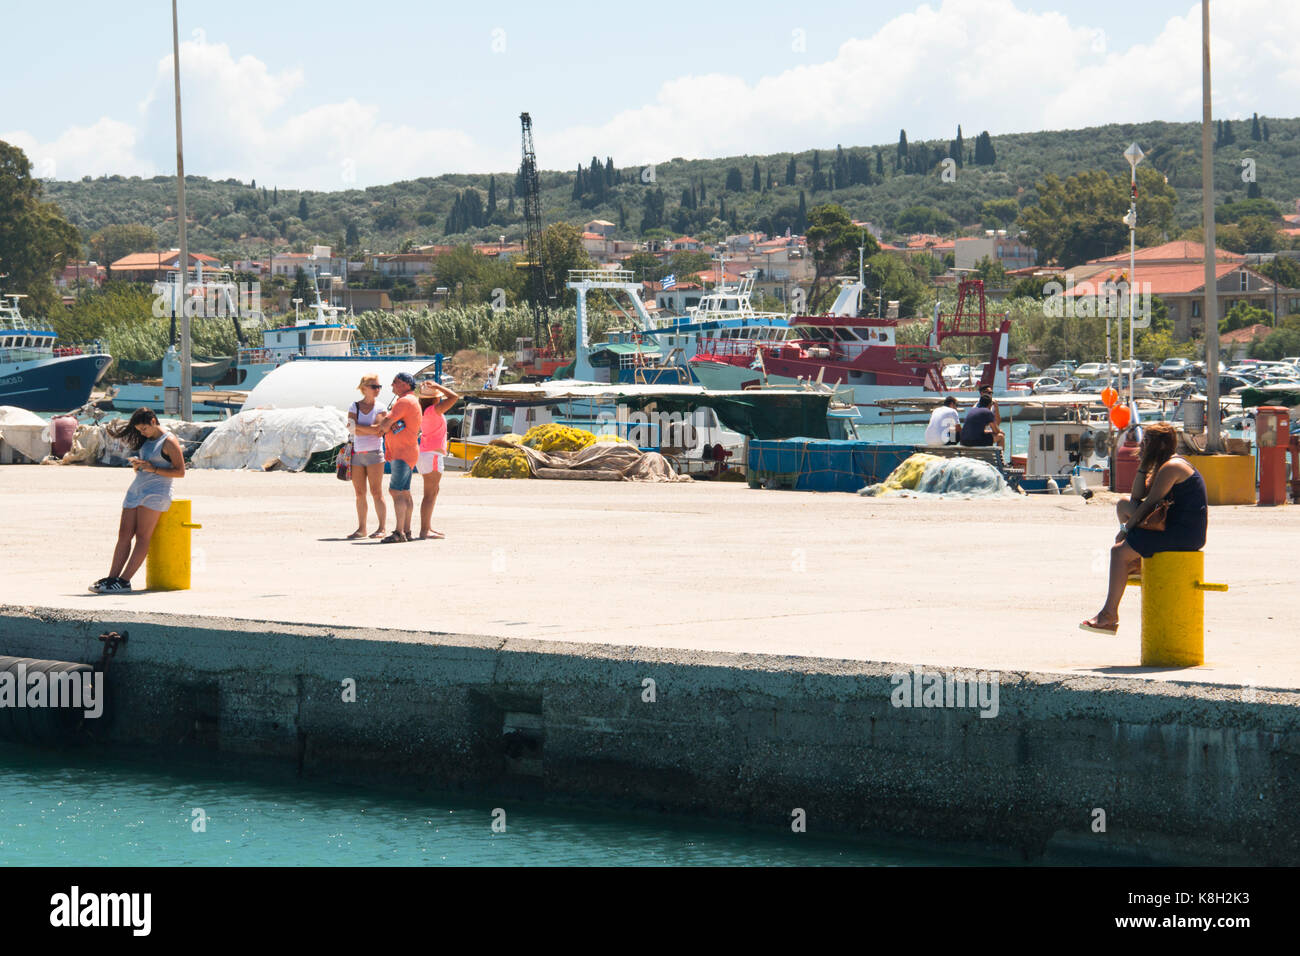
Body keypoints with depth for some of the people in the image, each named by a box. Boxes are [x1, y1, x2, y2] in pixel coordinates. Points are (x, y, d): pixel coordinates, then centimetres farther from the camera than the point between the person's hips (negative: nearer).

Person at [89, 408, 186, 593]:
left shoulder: (169, 442, -5)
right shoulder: (145, 441, 20)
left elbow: (180, 472, -10)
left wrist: (153, 469, -16)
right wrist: (137, 465, 4)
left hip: (156, 492, -8)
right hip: (136, 490, 8)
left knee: (142, 536, -13)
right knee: (124, 534, -2)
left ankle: (124, 581, -20)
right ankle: (112, 577, -7)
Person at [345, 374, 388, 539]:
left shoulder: (380, 408, 2)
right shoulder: (354, 406, 6)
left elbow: (379, 431, -12)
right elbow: (354, 430, -7)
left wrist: (357, 427, -11)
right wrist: (370, 429, -14)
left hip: (374, 453, -3)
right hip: (357, 454, 3)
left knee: (376, 493, -6)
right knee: (359, 494, 6)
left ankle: (382, 528, -4)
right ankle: (361, 528, 11)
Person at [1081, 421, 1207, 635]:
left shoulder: (1170, 468, -15)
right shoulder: (1162, 466, 18)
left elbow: (1149, 504, -18)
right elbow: (1137, 497, 19)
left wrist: (1126, 529, -11)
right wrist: (1143, 466, 10)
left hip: (1185, 534, -11)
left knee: (1119, 551, -18)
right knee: (1124, 504, 18)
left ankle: (1110, 615, -17)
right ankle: (1135, 560, 7)